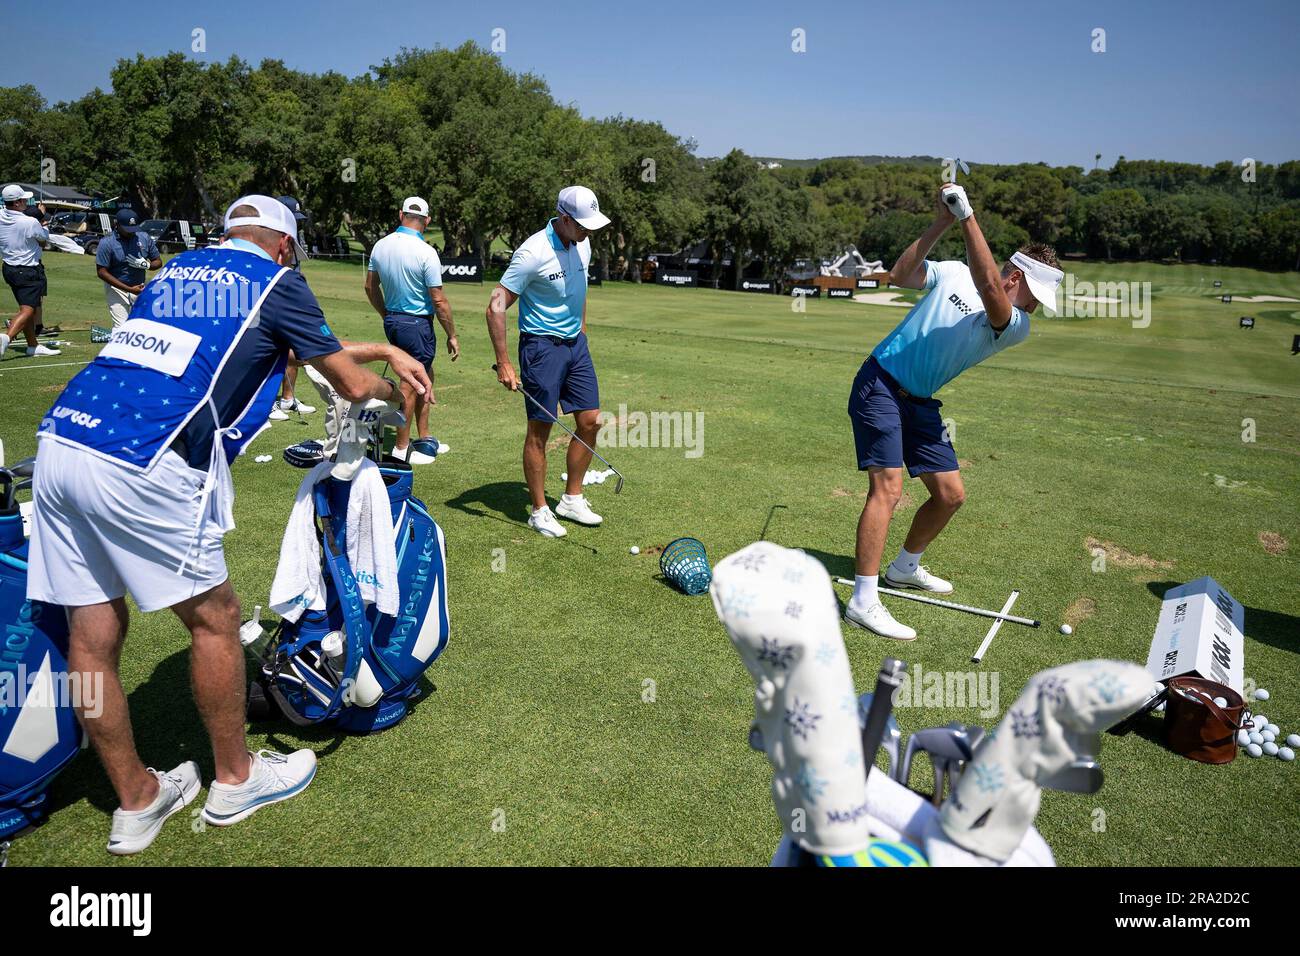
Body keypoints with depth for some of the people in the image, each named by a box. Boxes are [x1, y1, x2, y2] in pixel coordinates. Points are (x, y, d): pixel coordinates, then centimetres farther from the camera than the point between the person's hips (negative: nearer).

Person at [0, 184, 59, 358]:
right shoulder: (30, 222, -20)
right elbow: (45, 237, 0)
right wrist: (41, 216, 14)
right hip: (28, 270, -8)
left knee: (27, 307, 15)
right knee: (27, 309, -8)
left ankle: (33, 345, 19)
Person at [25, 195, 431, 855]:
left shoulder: (176, 269, 27)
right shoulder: (276, 282, 6)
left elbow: (279, 347, 33)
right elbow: (351, 385, 11)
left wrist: (385, 349, 39)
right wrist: (396, 393, 34)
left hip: (59, 443, 8)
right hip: (142, 466, -8)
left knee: (93, 633, 11)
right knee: (213, 617, 9)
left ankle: (136, 801, 29)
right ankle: (234, 780, 26)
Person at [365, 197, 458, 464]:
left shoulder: (380, 246, 3)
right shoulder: (425, 252, -18)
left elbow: (370, 287, 13)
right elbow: (439, 301, -16)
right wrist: (452, 336, -7)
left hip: (392, 320, 7)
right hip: (417, 323, -7)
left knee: (425, 374, 20)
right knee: (412, 384, 3)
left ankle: (423, 436, 24)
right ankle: (402, 447, 12)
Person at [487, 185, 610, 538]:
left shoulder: (582, 247, 5)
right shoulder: (533, 253, -18)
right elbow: (496, 306, -18)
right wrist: (503, 363, -21)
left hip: (576, 344, 8)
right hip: (543, 346, -7)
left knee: (590, 421, 7)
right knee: (540, 430, -1)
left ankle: (572, 499, 21)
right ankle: (540, 511, 12)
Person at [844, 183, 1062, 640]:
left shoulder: (1016, 328, -3)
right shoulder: (953, 273, -3)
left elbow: (990, 294, -23)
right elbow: (899, 275, -8)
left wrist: (968, 217, -28)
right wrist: (940, 224, -16)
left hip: (921, 402, 5)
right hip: (880, 384, -5)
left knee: (950, 494, 7)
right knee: (888, 487, -18)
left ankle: (905, 567, 33)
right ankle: (863, 601, -17)